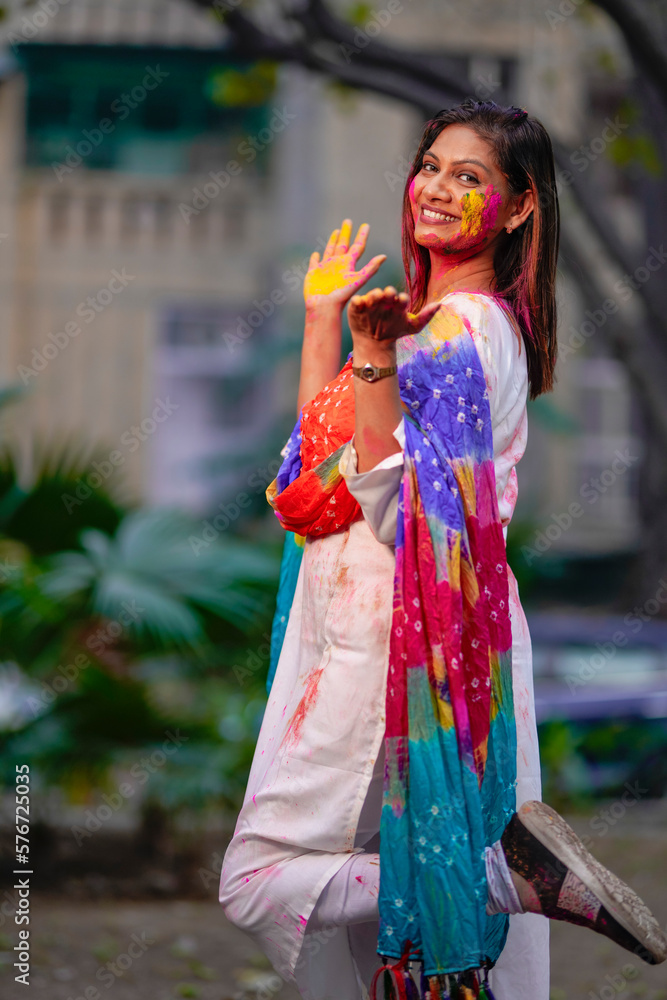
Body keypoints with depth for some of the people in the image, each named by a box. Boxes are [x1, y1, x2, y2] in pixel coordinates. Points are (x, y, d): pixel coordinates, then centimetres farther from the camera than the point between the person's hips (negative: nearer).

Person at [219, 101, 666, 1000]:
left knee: (262, 883, -8)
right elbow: (319, 448, 18)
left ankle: (519, 873, -12)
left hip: (390, 645, -9)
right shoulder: (478, 320, 14)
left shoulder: (460, 328, -14)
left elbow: (395, 503, -21)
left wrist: (375, 356, -26)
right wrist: (325, 318, 18)